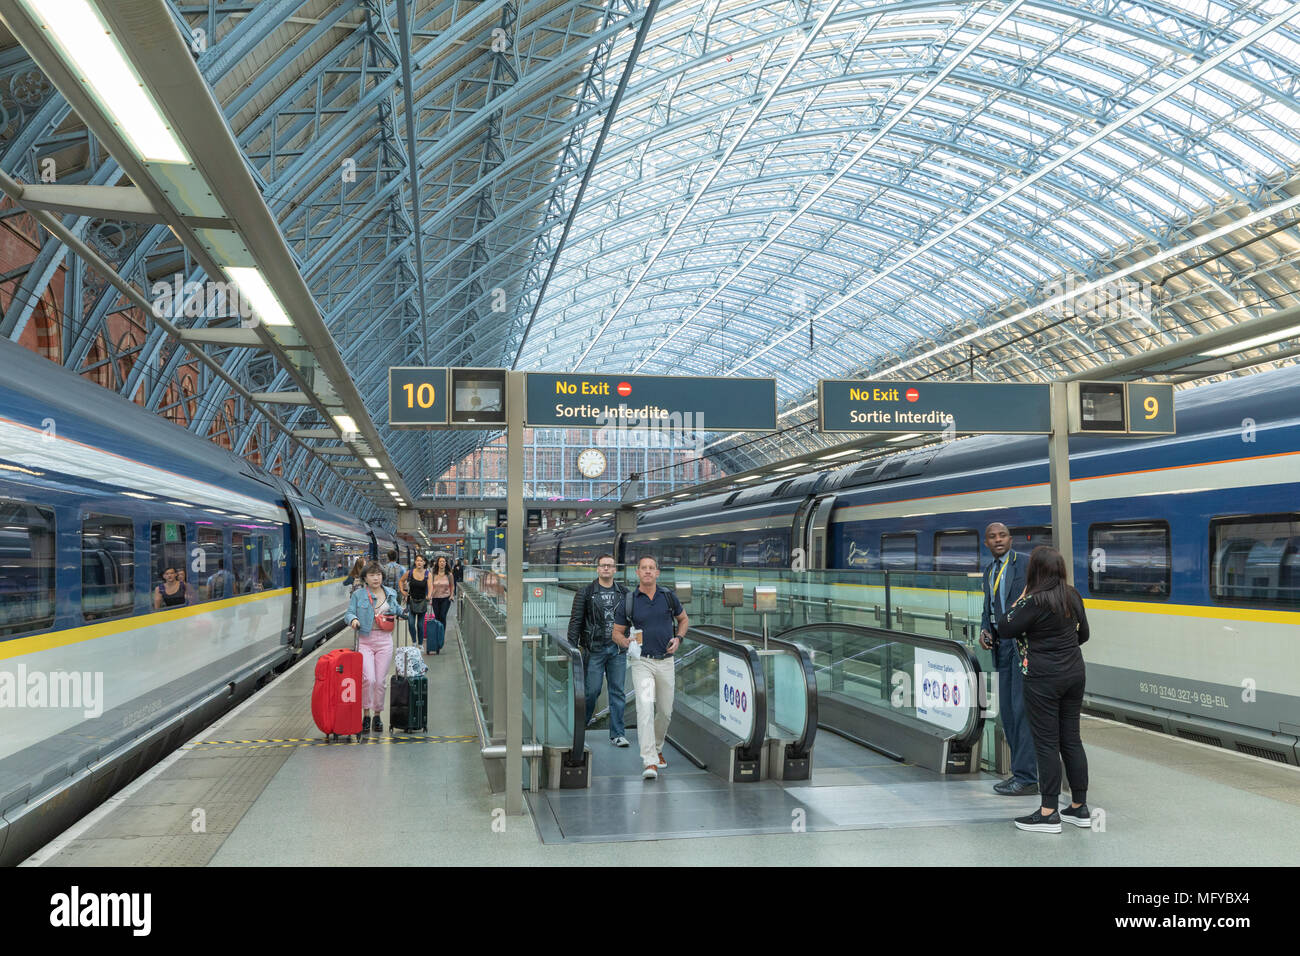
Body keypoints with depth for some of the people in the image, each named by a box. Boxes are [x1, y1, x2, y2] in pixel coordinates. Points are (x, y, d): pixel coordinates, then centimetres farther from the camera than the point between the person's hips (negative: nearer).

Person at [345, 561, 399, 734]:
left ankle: (377, 714, 20)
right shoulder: (358, 595, 1)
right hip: (365, 640, -3)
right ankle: (366, 714, 2)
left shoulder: (390, 593, 11)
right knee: (368, 678, -15)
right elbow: (349, 613, -1)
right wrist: (353, 619, -22)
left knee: (380, 681, 4)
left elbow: (396, 609, 26)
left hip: (384, 640, 3)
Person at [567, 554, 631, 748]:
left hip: (618, 650, 3)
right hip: (594, 649, -3)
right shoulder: (586, 593, 0)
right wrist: (572, 647, -7)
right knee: (592, 689, -2)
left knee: (618, 691, 3)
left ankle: (617, 734, 9)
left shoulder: (624, 593, 10)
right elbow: (575, 621, -1)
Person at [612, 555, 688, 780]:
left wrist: (678, 638, 1)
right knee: (645, 707, -20)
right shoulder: (628, 602, -2)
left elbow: (684, 619, 18)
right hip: (642, 662, -3)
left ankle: (657, 749, 37)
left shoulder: (668, 597, 4)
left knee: (665, 711, 11)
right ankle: (650, 762, -23)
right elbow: (617, 633, 5)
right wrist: (625, 642, -17)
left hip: (665, 662, 3)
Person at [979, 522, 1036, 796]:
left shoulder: (1026, 563, -8)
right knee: (1007, 711, 10)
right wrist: (984, 631, 3)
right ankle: (1021, 771, 20)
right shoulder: (989, 571, 16)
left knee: (1022, 708, -9)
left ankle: (1027, 777, -4)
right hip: (1002, 645, 8)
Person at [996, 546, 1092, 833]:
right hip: (1074, 673, 7)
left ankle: (1049, 813, 3)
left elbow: (1004, 629, -13)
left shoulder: (1035, 601, -18)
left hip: (1044, 680, -7)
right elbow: (1083, 633, 17)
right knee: (1071, 739, 13)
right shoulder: (1072, 596, 5)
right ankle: (1079, 808, 20)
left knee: (1047, 743, -2)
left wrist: (1021, 597, -5)